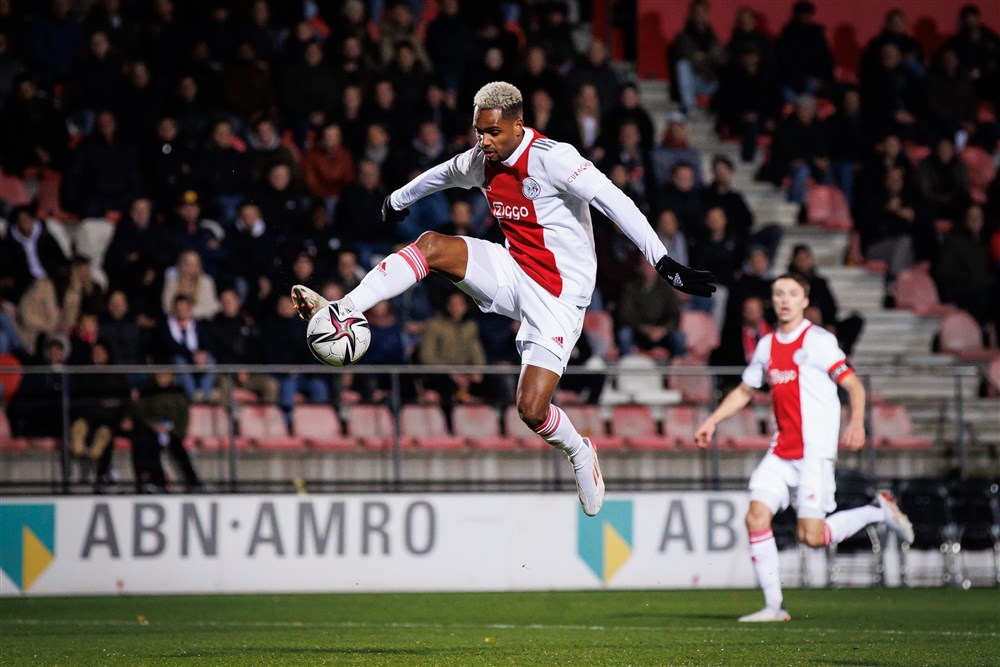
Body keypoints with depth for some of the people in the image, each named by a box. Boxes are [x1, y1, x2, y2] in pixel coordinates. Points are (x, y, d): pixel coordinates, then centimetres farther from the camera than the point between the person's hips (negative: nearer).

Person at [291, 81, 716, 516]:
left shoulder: (553, 158, -20)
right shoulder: (481, 161, 2)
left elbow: (614, 202, -25)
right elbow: (444, 174, 25)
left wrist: (663, 263, -31)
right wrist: (398, 201, 44)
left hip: (558, 296, -6)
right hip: (512, 272, 6)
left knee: (532, 410, -14)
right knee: (432, 246, -17)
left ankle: (578, 453, 18)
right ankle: (342, 311, -20)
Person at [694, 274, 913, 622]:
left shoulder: (818, 341, -6)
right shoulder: (767, 345, 13)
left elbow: (854, 385, -10)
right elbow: (744, 390, 28)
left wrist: (857, 423, -27)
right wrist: (712, 421, 19)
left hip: (815, 451, -6)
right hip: (781, 450, 6)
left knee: (811, 536, -11)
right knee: (757, 515, -9)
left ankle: (879, 511, 12)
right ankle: (774, 605, -3)